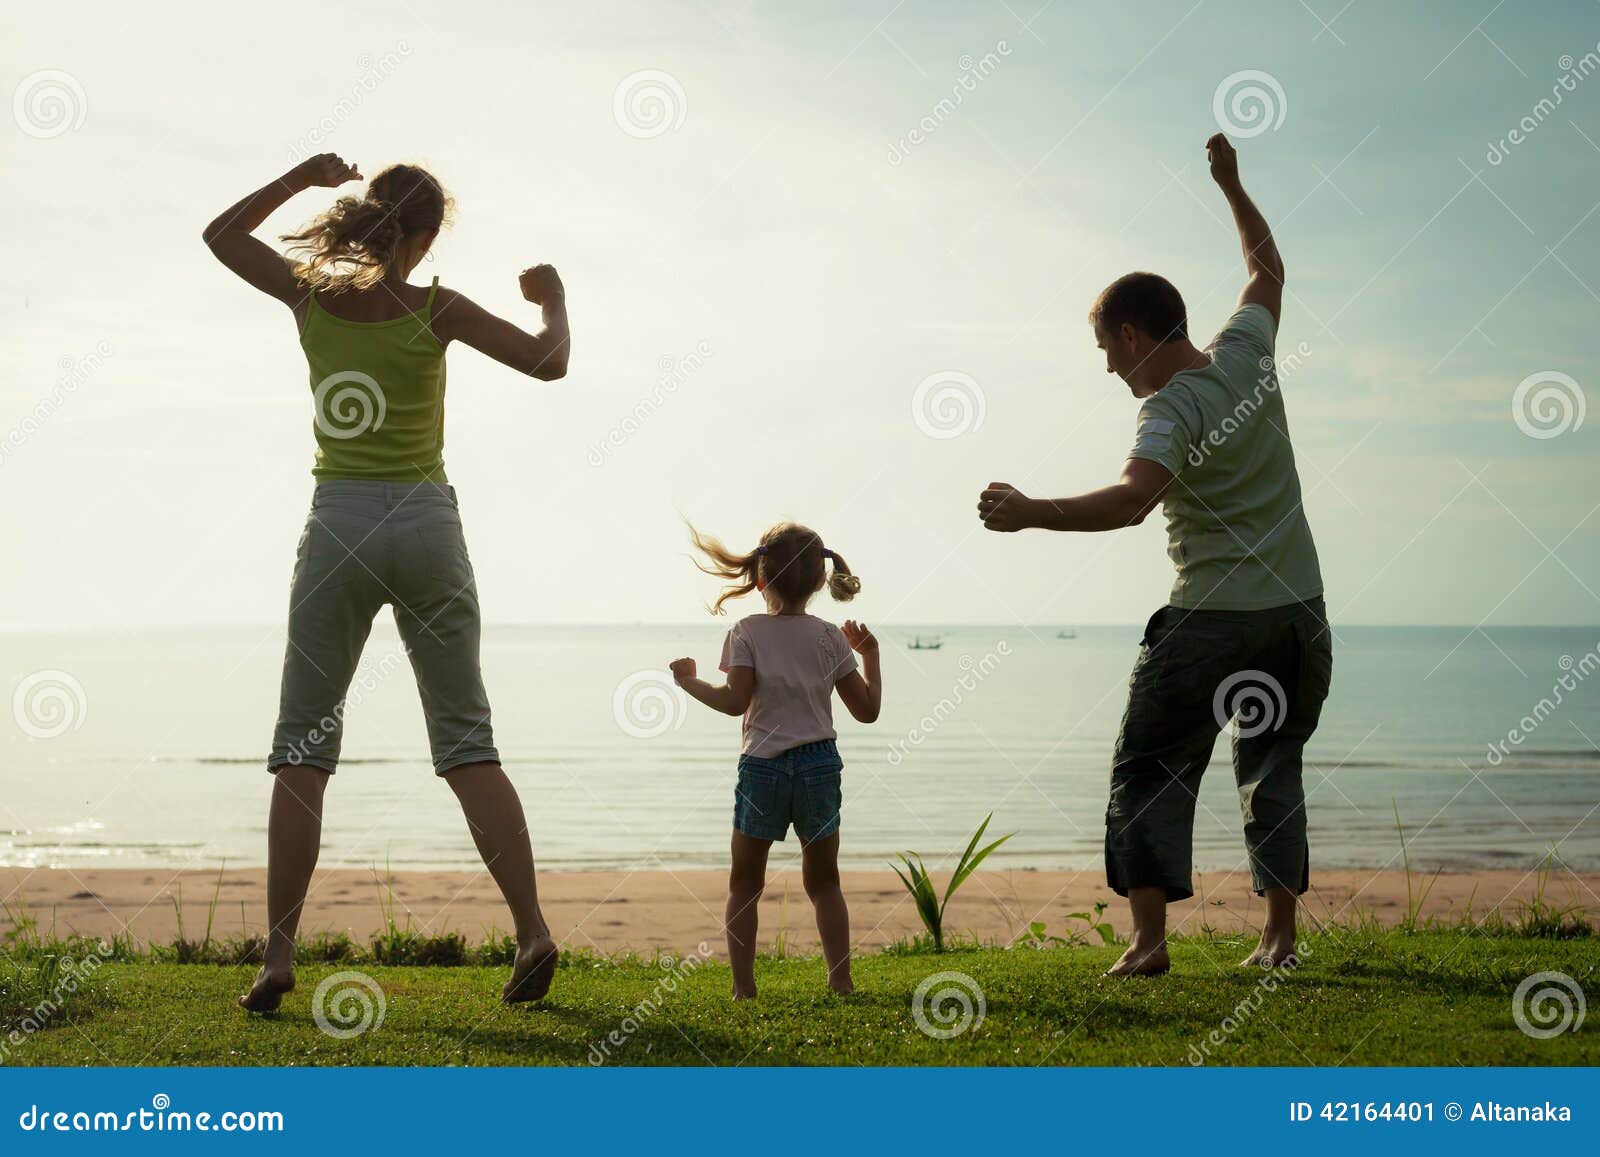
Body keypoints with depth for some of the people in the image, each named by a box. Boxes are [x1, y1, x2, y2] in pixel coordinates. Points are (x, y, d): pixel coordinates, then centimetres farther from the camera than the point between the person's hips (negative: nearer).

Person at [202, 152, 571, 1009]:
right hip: (426, 523, -1)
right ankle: (532, 929, -5)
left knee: (301, 747, 5)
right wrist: (552, 298, 14)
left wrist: (299, 178, 21)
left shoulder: (310, 295, 1)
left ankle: (278, 957, -1)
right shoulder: (436, 310, -5)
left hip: (338, 524, 1)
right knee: (466, 743, 5)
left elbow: (221, 235, 18)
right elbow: (549, 362, -5)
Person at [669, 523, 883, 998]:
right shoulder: (830, 638, 3)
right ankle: (841, 980, 11)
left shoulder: (747, 633, -5)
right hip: (819, 766, 2)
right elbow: (867, 710, 6)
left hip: (763, 768, -2)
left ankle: (743, 985, 5)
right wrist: (870, 654, 19)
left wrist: (689, 681, 0)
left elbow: (735, 700, -15)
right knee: (823, 882, 15)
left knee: (745, 883, 10)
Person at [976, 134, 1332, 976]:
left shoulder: (1172, 411, -14)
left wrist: (1030, 513, -35)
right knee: (1273, 771, 16)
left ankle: (1148, 938, -7)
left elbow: (1132, 498, -33)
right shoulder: (1246, 353, 5)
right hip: (1298, 613, 7)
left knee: (1151, 771, 1)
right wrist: (1232, 187, 35)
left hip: (1211, 617, -7)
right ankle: (1279, 937, 13)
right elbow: (1268, 268, 25)